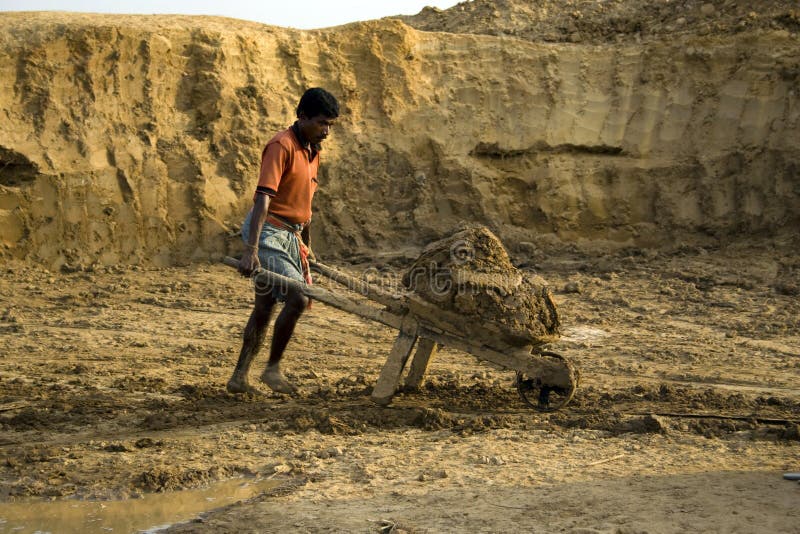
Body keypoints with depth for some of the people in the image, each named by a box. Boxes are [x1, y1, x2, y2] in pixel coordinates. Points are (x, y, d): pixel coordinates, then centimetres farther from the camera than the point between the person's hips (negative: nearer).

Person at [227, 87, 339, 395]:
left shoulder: (313, 151, 13)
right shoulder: (281, 146, -15)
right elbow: (263, 199, -24)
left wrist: (304, 247, 26)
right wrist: (251, 250, -31)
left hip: (289, 236, 9)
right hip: (267, 233, -9)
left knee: (265, 307, 10)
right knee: (296, 299, -17)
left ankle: (239, 377, 16)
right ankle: (273, 368, -3)